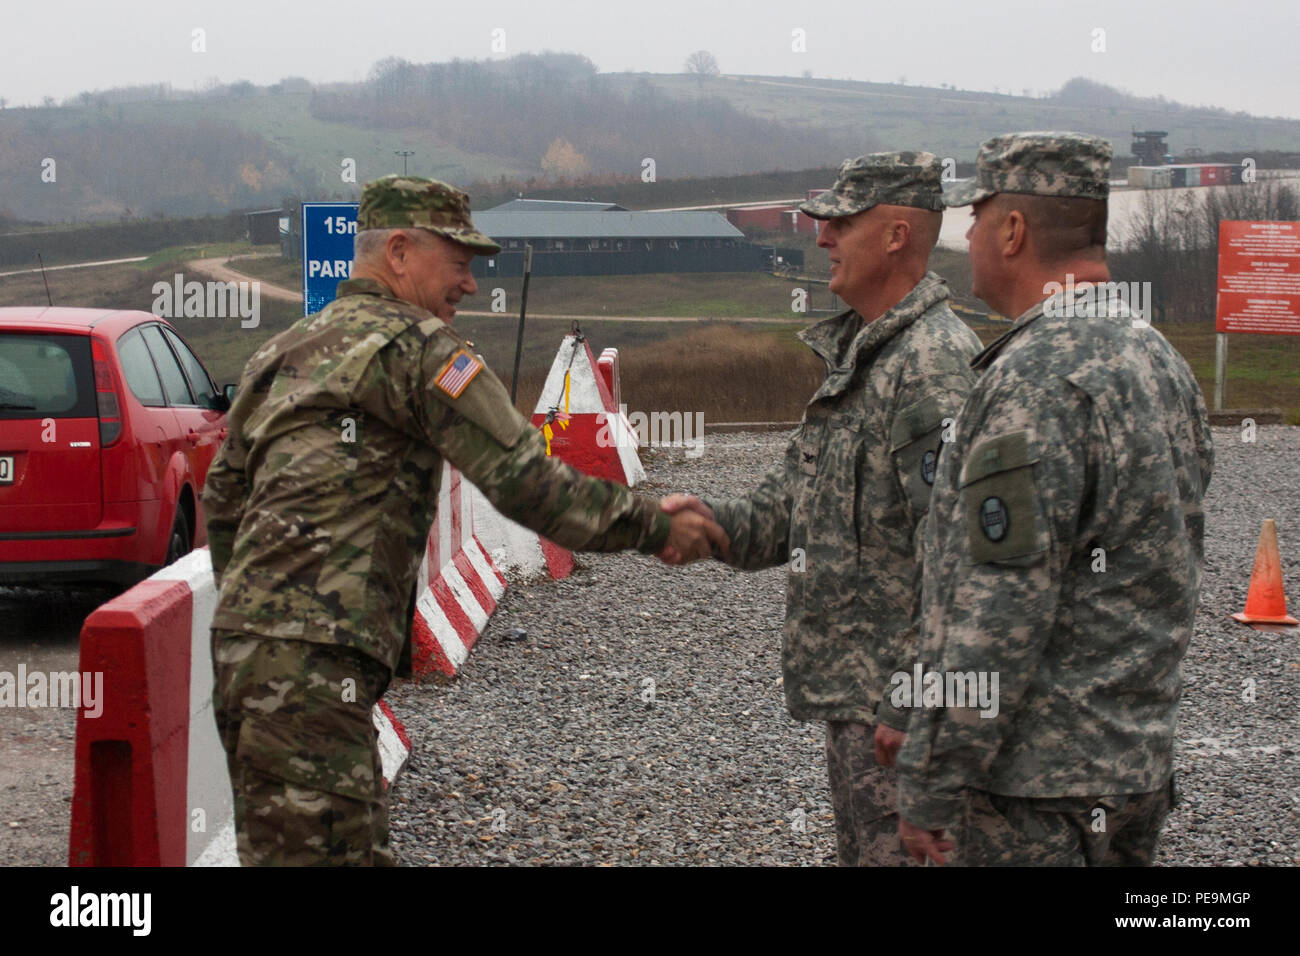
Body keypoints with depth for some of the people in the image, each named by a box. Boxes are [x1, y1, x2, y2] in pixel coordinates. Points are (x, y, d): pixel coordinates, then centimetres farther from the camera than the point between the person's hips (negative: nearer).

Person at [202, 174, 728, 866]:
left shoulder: (282, 354, 22)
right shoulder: (413, 346, -6)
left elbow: (222, 498, 27)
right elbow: (522, 480, -11)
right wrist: (652, 527, -2)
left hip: (247, 648, 10)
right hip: (309, 661, -10)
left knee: (359, 850, 16)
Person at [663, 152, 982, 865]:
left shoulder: (934, 366, -20)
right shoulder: (856, 352, 14)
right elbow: (801, 499, 19)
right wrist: (714, 521, -1)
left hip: (896, 698, -10)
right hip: (851, 685, 10)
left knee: (891, 845, -3)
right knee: (862, 847, 20)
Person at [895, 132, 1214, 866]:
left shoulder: (1040, 376, -20)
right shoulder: (1161, 359, 10)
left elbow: (999, 616, -23)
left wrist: (930, 785, -17)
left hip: (1039, 780, -9)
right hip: (1140, 764, 9)